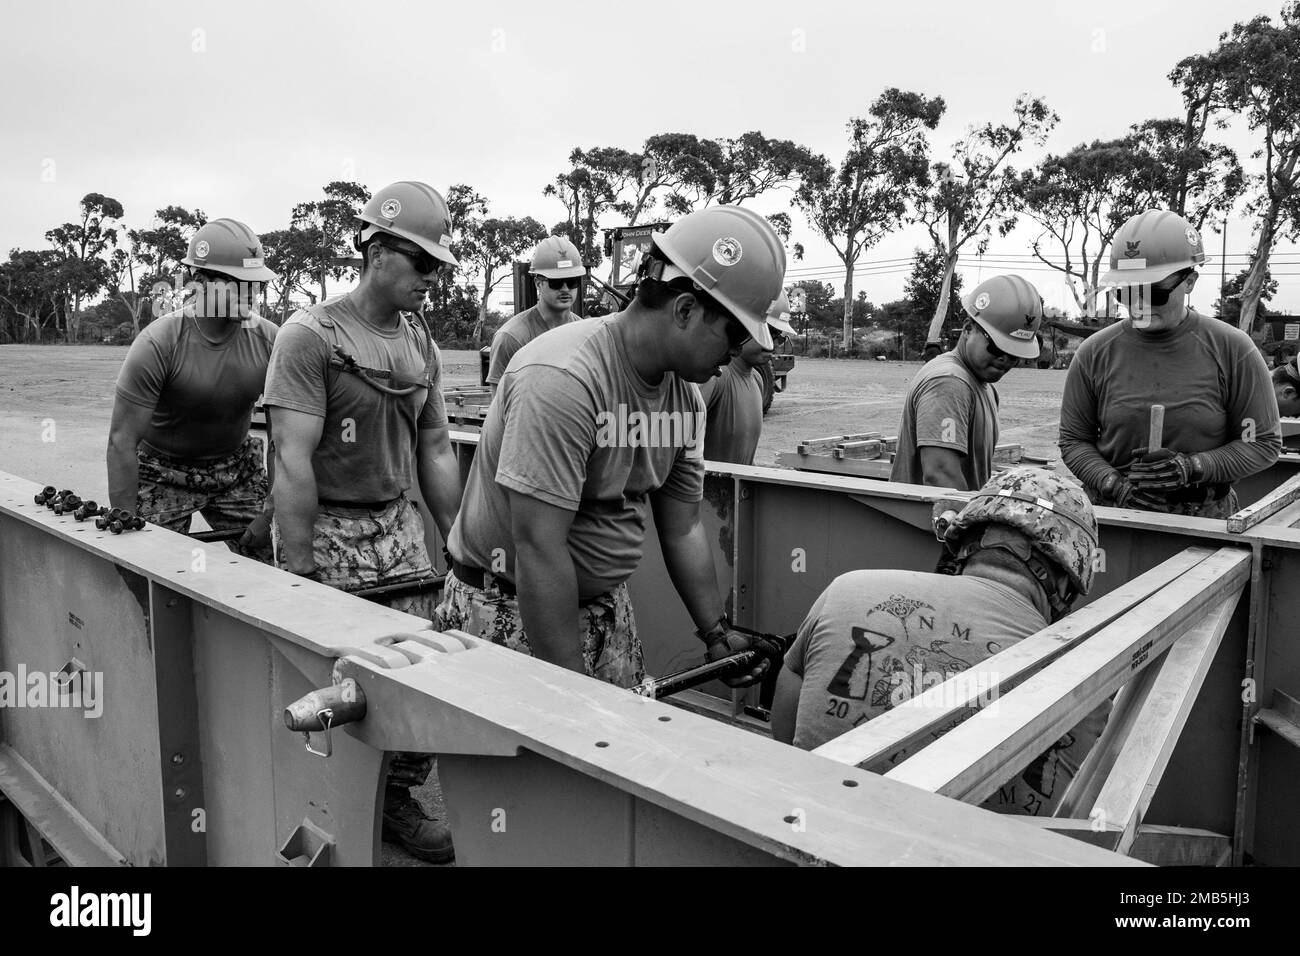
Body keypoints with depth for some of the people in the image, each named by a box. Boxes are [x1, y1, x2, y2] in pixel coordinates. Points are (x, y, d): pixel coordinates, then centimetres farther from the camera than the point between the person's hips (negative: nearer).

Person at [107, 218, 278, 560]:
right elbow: (122, 441, -20)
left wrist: (271, 513, -9)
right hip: (164, 473, -3)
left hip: (236, 466, 3)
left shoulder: (268, 339, -13)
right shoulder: (158, 343, -22)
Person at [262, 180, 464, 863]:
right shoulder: (310, 334, -10)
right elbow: (293, 461, -15)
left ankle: (398, 801, 23)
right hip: (327, 532, -5)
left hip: (399, 524, 6)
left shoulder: (420, 341, 11)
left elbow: (435, 450, 14)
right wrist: (298, 574, -17)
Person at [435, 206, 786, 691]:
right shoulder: (562, 378, -27)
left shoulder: (686, 396, 0)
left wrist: (718, 635, 8)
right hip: (510, 611, -7)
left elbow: (682, 530, 8)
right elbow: (539, 549, -29)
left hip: (608, 602, 7)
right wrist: (574, 689, -25)